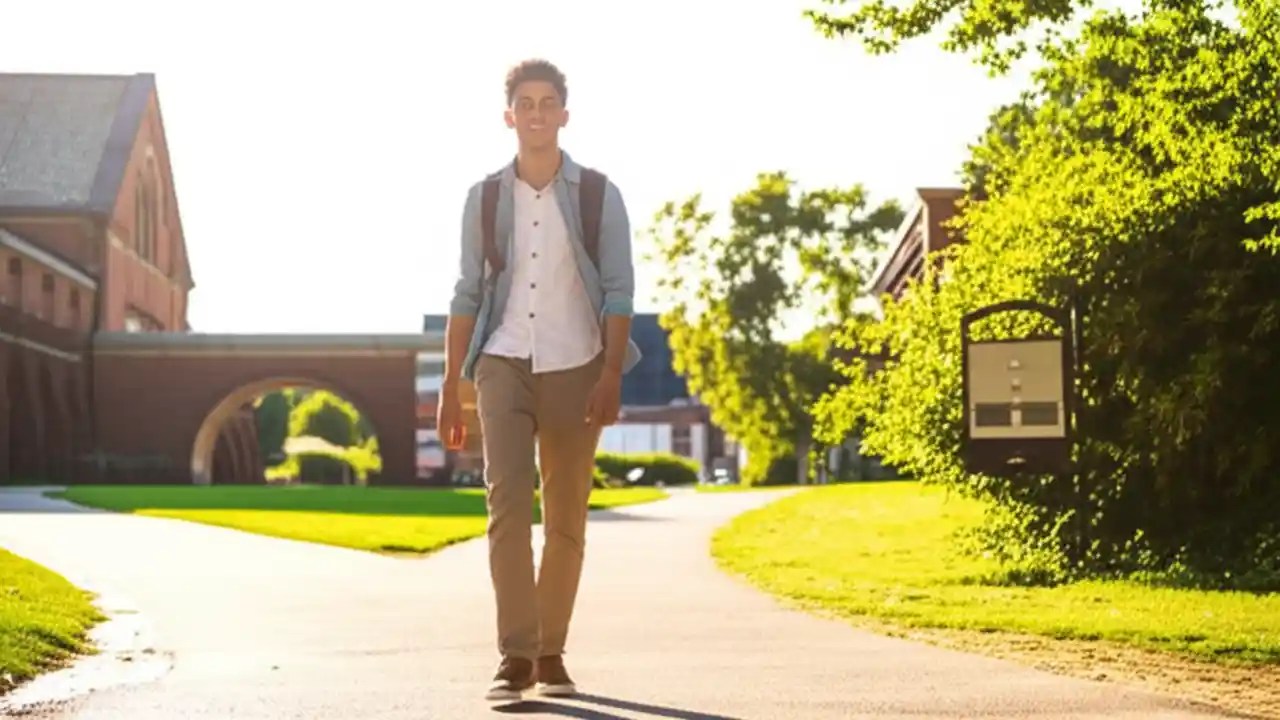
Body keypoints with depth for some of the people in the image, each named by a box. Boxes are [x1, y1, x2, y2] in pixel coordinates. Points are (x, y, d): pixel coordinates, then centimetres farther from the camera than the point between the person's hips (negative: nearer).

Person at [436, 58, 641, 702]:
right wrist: (449, 387, 6)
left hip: (574, 367, 0)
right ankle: (515, 656, -15)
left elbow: (618, 290, -1)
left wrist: (611, 375, -12)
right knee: (507, 503, -14)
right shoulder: (485, 198, 7)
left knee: (566, 519, 5)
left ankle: (550, 654, 15)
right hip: (503, 364, 0)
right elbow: (467, 294, 9)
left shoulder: (597, 195, 3)